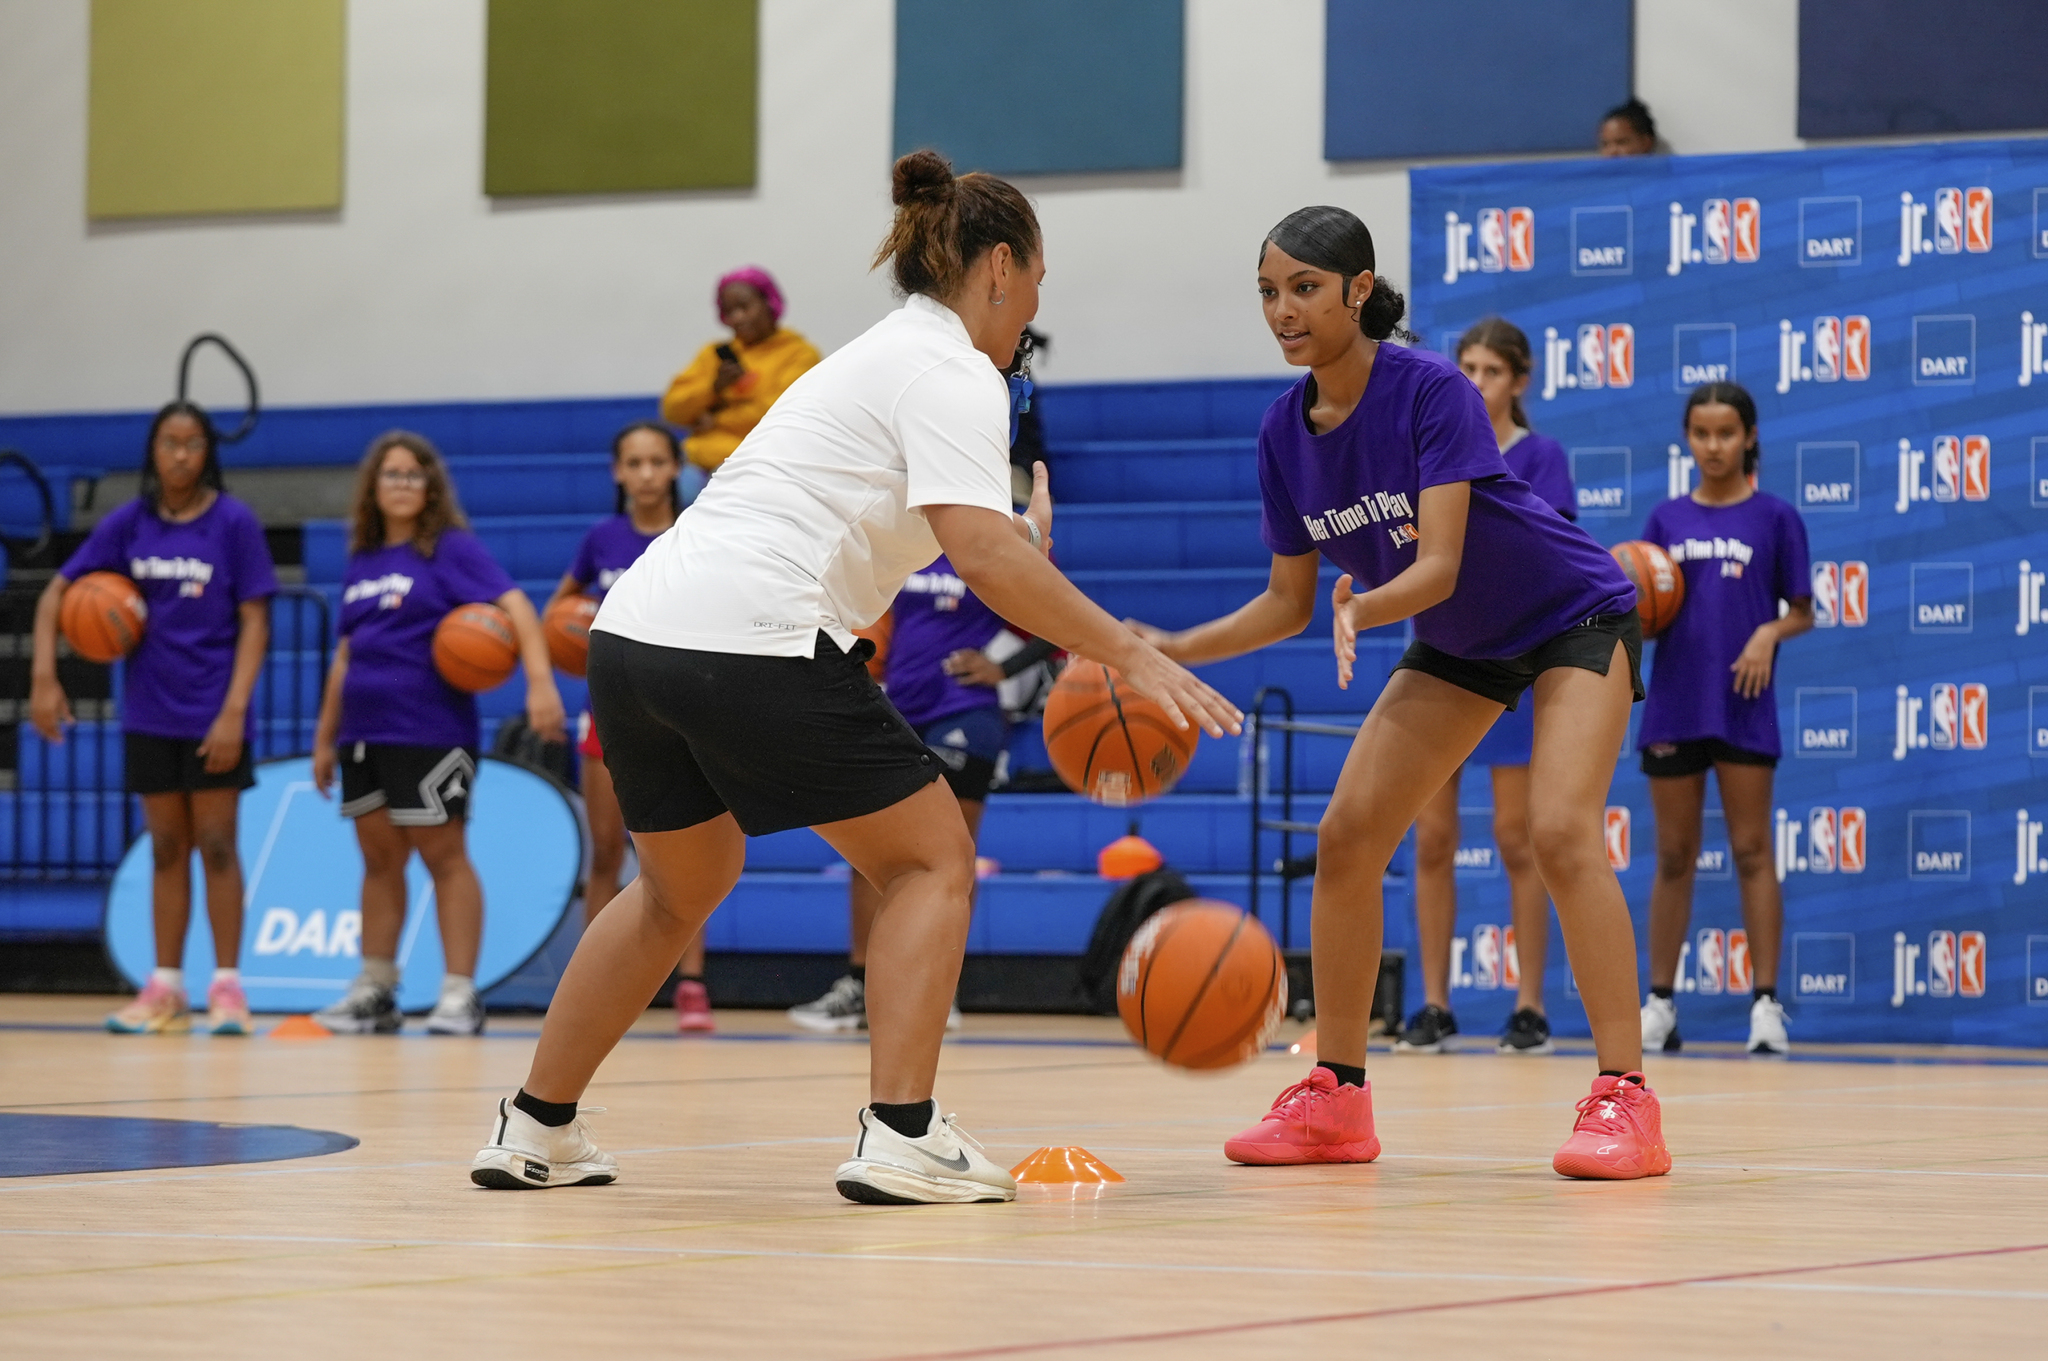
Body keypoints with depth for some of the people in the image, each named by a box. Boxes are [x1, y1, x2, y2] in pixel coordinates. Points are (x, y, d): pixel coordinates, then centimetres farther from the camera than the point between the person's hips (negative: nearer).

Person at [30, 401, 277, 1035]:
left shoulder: (234, 522, -7)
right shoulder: (129, 523, 1)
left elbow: (255, 622, -7)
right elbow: (56, 593, 3)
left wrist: (235, 710, -15)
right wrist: (43, 675, -9)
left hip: (211, 716, -3)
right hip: (149, 714, 3)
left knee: (215, 846, -1)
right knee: (167, 849, 9)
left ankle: (227, 985, 3)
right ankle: (165, 988, 14)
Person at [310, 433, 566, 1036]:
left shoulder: (452, 549, -5)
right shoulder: (361, 561, 15)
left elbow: (514, 604, -16)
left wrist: (540, 680, -30)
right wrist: (325, 736, 20)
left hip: (430, 733, -6)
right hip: (365, 735, 7)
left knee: (443, 856, -3)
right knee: (379, 860, 11)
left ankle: (460, 994, -1)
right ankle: (374, 992, 17)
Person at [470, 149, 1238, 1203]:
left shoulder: (886, 354, 27)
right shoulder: (953, 372, -1)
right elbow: (982, 553, -15)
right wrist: (1128, 654, -12)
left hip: (632, 633, 9)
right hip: (751, 643, -9)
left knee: (681, 886, 28)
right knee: (931, 861, 5)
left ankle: (534, 1131, 31)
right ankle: (900, 1137, -7)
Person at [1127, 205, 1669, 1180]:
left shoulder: (1431, 389, -27)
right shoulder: (1284, 431, -8)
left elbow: (1439, 566, -33)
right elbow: (1288, 602, 0)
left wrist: (1360, 609, -52)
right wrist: (1173, 650, -13)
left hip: (1575, 618, -7)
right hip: (1458, 646, 7)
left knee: (1560, 831, -26)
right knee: (1346, 837, -2)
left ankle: (1624, 1101, -24)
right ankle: (1336, 1098, 9)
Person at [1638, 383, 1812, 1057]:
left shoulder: (1774, 517, 2)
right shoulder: (1666, 519, 9)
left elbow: (1802, 613, 4)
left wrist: (1770, 633, -15)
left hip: (1742, 707, -3)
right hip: (1673, 704, 3)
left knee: (1752, 853, -3)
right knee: (1673, 857, 7)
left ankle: (1765, 1001, -3)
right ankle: (1659, 1001, 11)